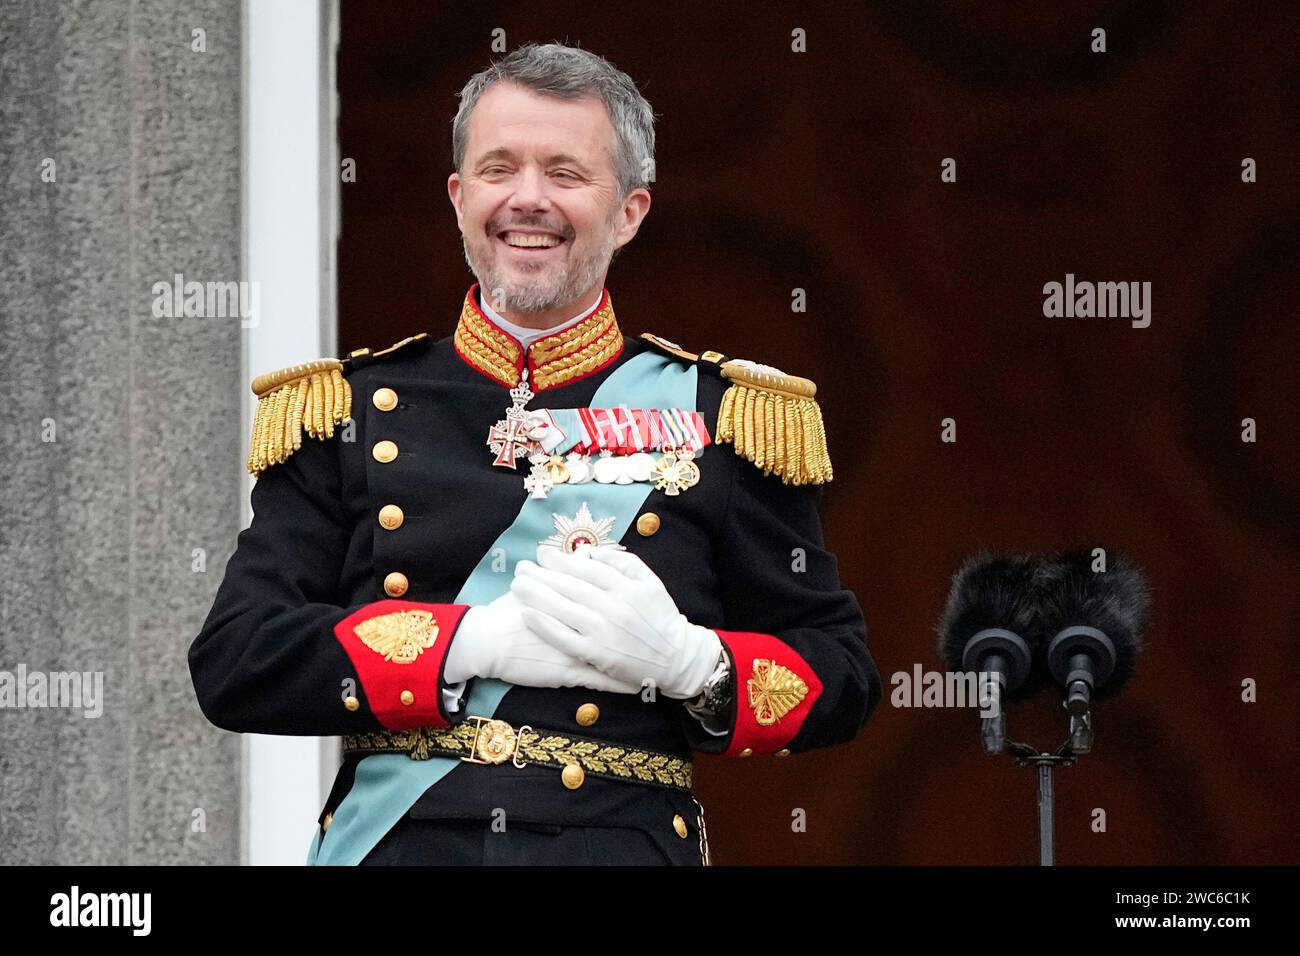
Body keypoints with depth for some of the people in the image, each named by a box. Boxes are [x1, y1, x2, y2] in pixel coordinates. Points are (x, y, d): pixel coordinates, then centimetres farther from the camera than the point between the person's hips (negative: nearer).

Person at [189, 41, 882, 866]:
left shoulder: (721, 417, 5)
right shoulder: (348, 412, 6)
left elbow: (842, 675, 5)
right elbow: (231, 664, -3)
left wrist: (690, 661, -15)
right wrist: (477, 642, -14)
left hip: (625, 840, 0)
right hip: (395, 839, 1)